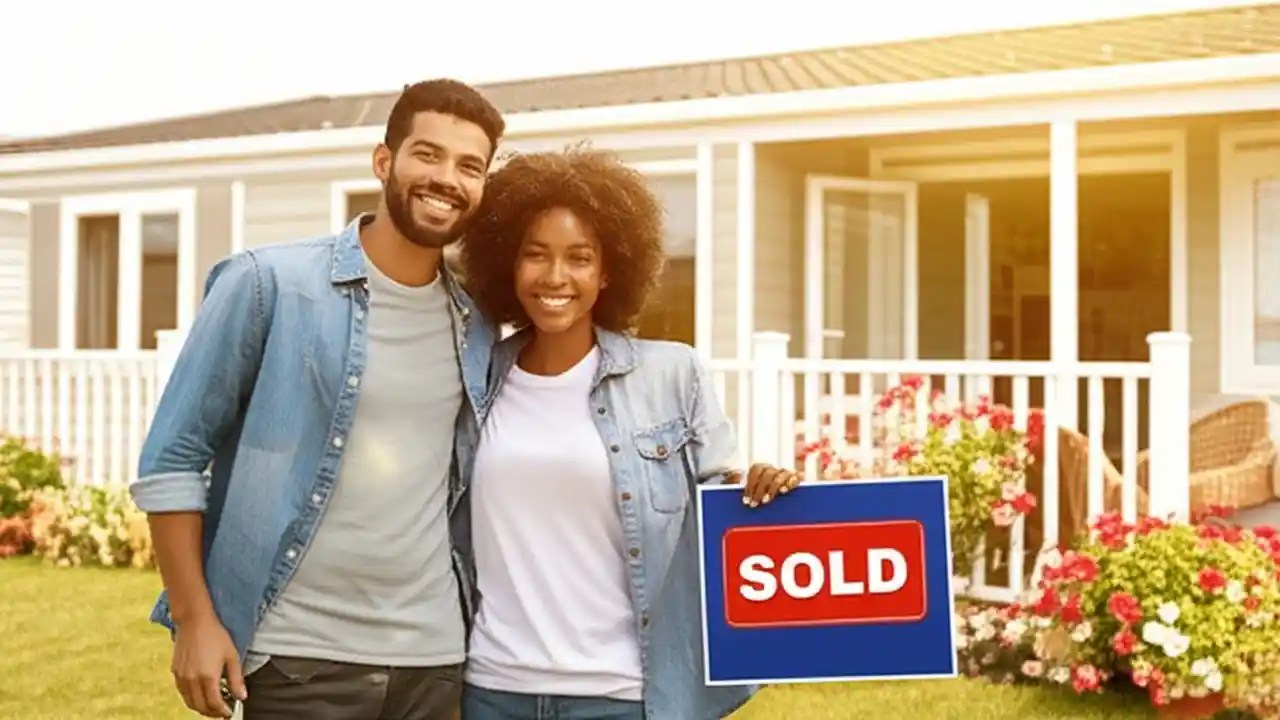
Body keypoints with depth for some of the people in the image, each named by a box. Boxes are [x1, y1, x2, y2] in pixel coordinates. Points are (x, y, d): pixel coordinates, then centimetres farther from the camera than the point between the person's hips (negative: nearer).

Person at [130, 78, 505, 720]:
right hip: (297, 655, -4)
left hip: (433, 656, 4)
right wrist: (194, 620, -10)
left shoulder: (478, 329, 6)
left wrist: (484, 622, 12)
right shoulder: (268, 285, -7)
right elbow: (172, 458, -5)